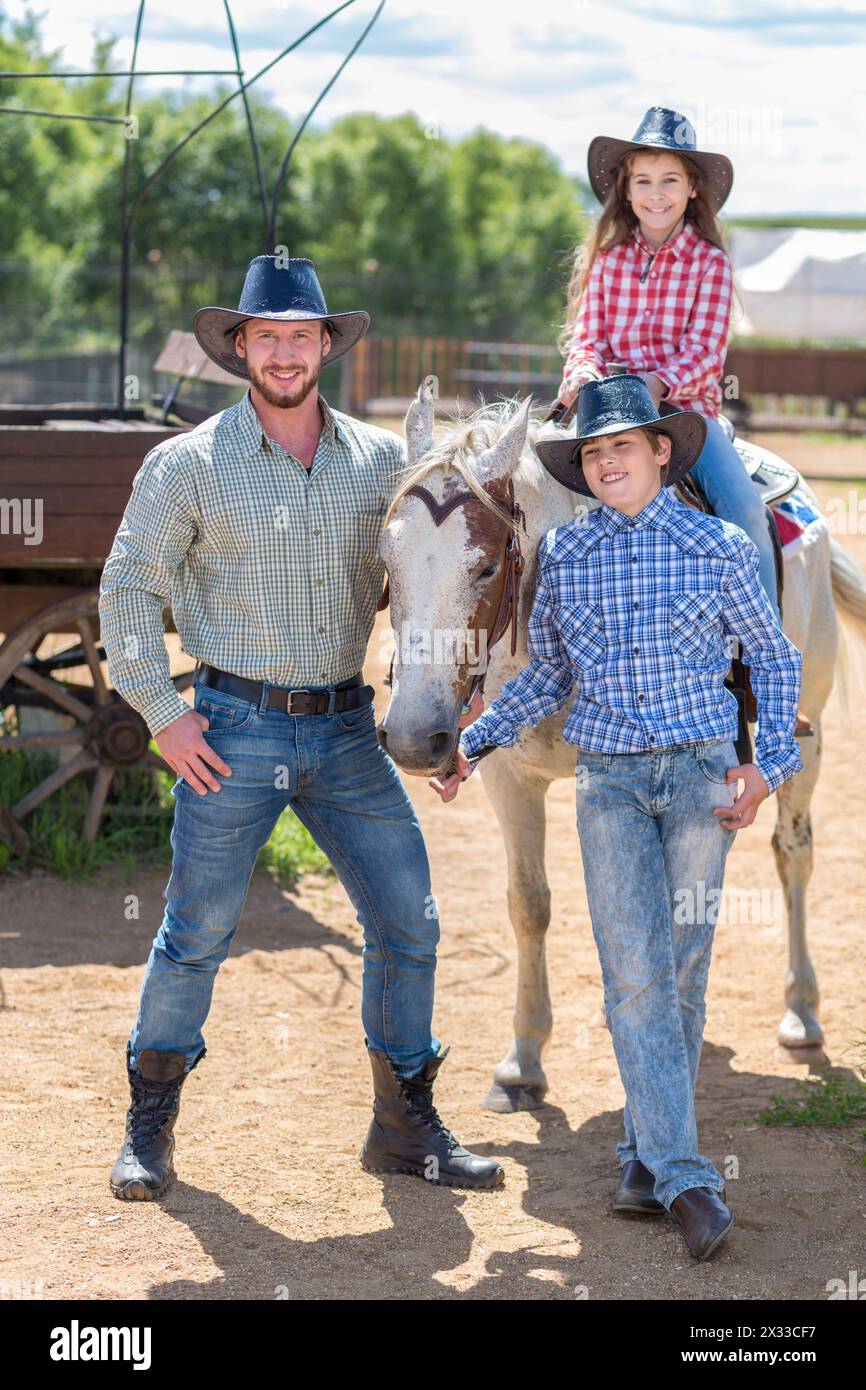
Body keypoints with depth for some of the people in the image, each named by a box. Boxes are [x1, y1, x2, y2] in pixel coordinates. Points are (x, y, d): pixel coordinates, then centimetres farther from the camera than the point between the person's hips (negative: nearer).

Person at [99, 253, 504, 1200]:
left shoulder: (381, 459, 6)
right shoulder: (189, 465, -3)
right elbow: (128, 588, 0)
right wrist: (162, 714, -7)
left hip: (348, 731, 3)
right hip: (234, 732, -3)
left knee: (408, 924, 2)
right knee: (197, 933, 0)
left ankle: (405, 1124, 17)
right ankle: (149, 1125, 17)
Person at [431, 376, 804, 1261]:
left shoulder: (717, 547, 0)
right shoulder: (564, 554, 5)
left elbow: (773, 660, 9)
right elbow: (546, 676, 14)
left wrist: (769, 764, -1)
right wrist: (473, 741, 4)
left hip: (701, 774, -1)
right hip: (608, 781, 1)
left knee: (681, 973, 3)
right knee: (635, 975, -8)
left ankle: (649, 1160, 17)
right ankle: (685, 1177, -8)